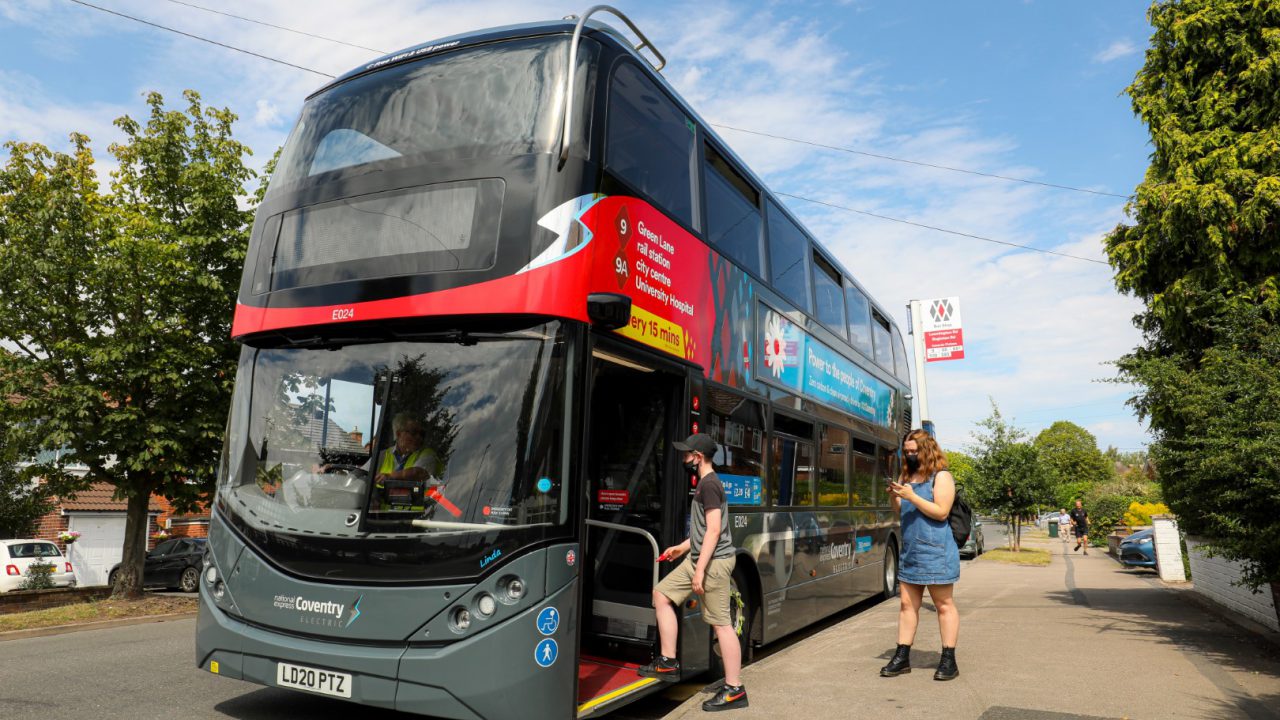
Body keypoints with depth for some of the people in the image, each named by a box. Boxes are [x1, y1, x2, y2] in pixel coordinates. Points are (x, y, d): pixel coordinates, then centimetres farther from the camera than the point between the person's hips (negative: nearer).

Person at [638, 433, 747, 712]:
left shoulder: (709, 484, -16)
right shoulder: (705, 483, 14)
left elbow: (714, 530, -21)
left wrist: (700, 570, -22)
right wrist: (683, 547, 26)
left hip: (714, 561, -11)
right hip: (698, 557, 11)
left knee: (721, 623, -5)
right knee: (662, 594, 13)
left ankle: (734, 690, 4)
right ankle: (668, 662, 18)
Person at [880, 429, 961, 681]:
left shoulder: (941, 476, -7)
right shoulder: (906, 476, 12)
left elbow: (941, 512, -15)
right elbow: (898, 510, 17)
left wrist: (911, 496, -20)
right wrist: (893, 495, -4)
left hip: (936, 551, -7)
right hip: (910, 550, 7)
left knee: (944, 604, 3)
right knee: (907, 603, 8)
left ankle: (949, 661, 11)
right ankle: (902, 658, 14)